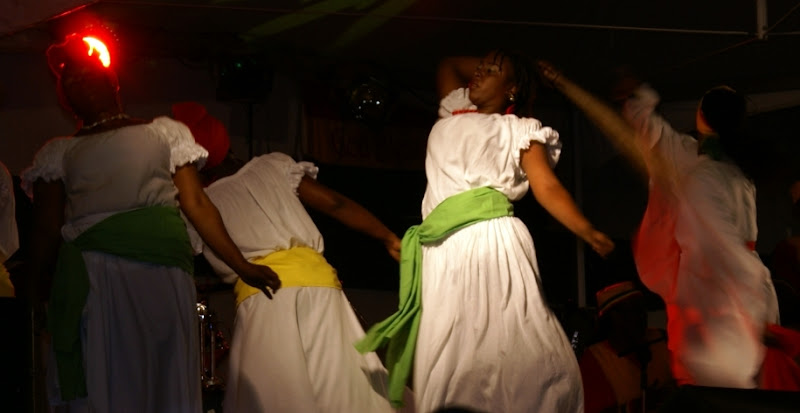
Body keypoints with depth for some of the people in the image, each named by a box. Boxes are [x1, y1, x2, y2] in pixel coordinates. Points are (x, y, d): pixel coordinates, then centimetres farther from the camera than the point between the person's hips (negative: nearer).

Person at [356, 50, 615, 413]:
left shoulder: (520, 130, 12)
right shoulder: (454, 115, 28)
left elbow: (547, 187, 0)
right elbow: (448, 64, 44)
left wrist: (588, 232, -16)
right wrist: (490, 63, 37)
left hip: (494, 243, -5)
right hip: (444, 251, 5)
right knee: (451, 361, -5)